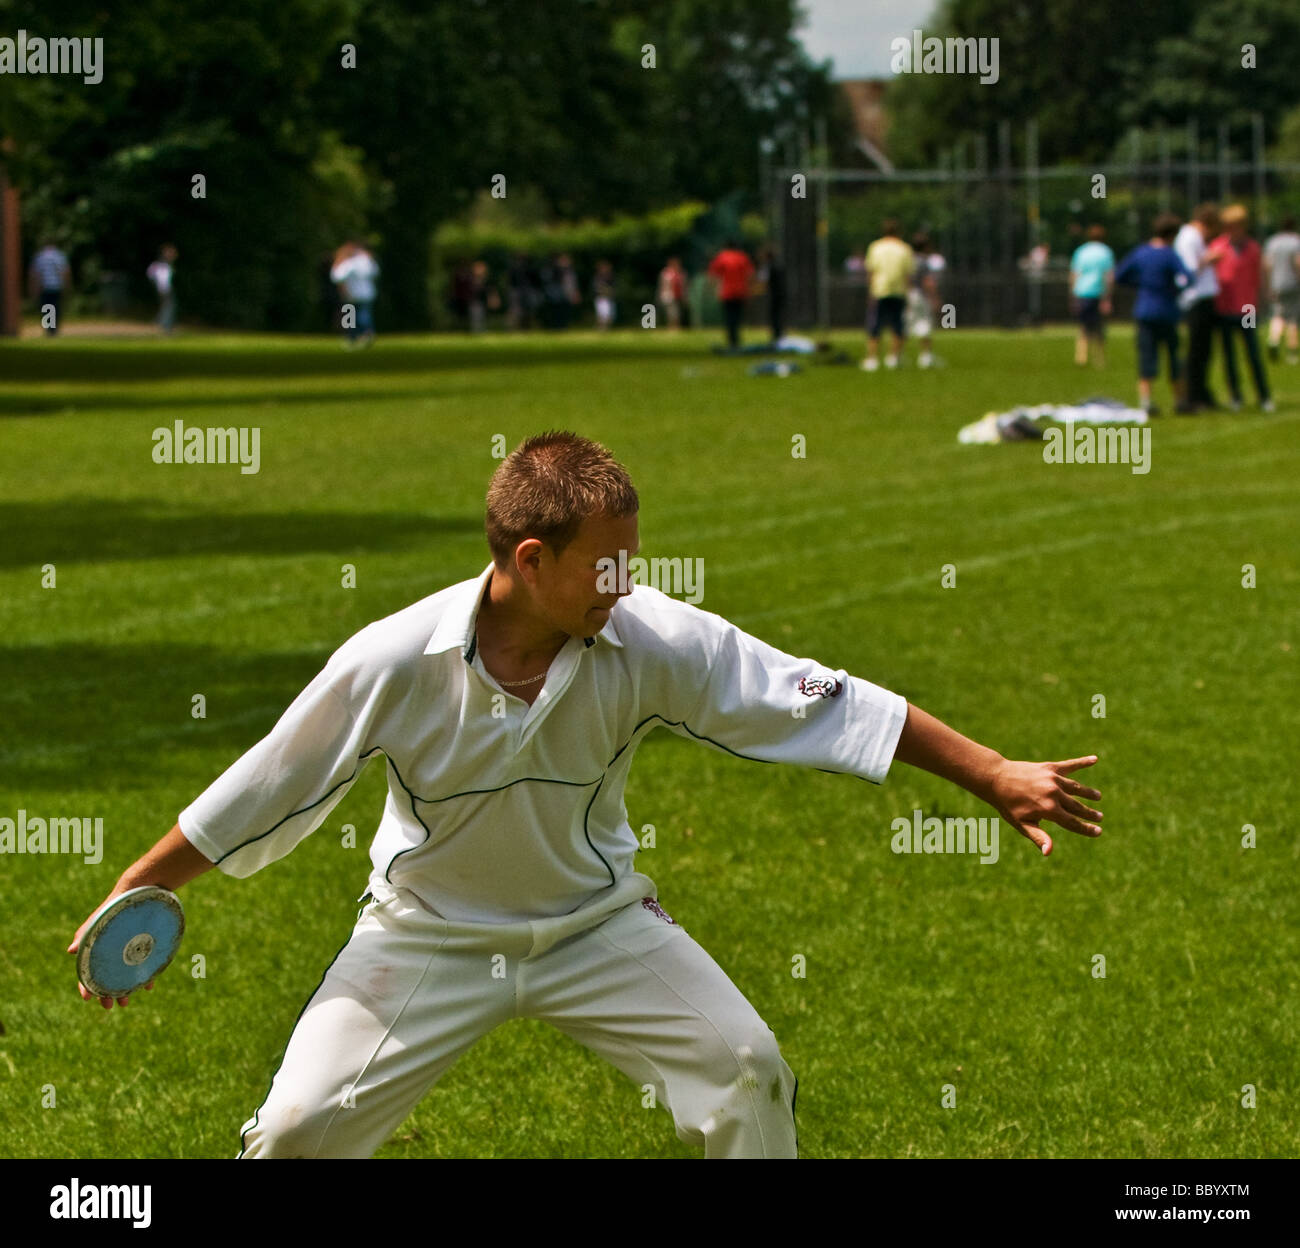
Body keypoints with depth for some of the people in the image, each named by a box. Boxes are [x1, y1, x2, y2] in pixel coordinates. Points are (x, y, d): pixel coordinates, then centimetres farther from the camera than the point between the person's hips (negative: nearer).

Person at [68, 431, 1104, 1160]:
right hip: (429, 935, -2)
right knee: (299, 1126, -12)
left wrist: (995, 776, -15)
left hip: (598, 924, 2)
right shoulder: (391, 664, -26)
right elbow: (257, 796, -14)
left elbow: (829, 704, -16)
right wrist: (132, 897, -10)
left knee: (746, 1070, -10)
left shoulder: (655, 644, -22)